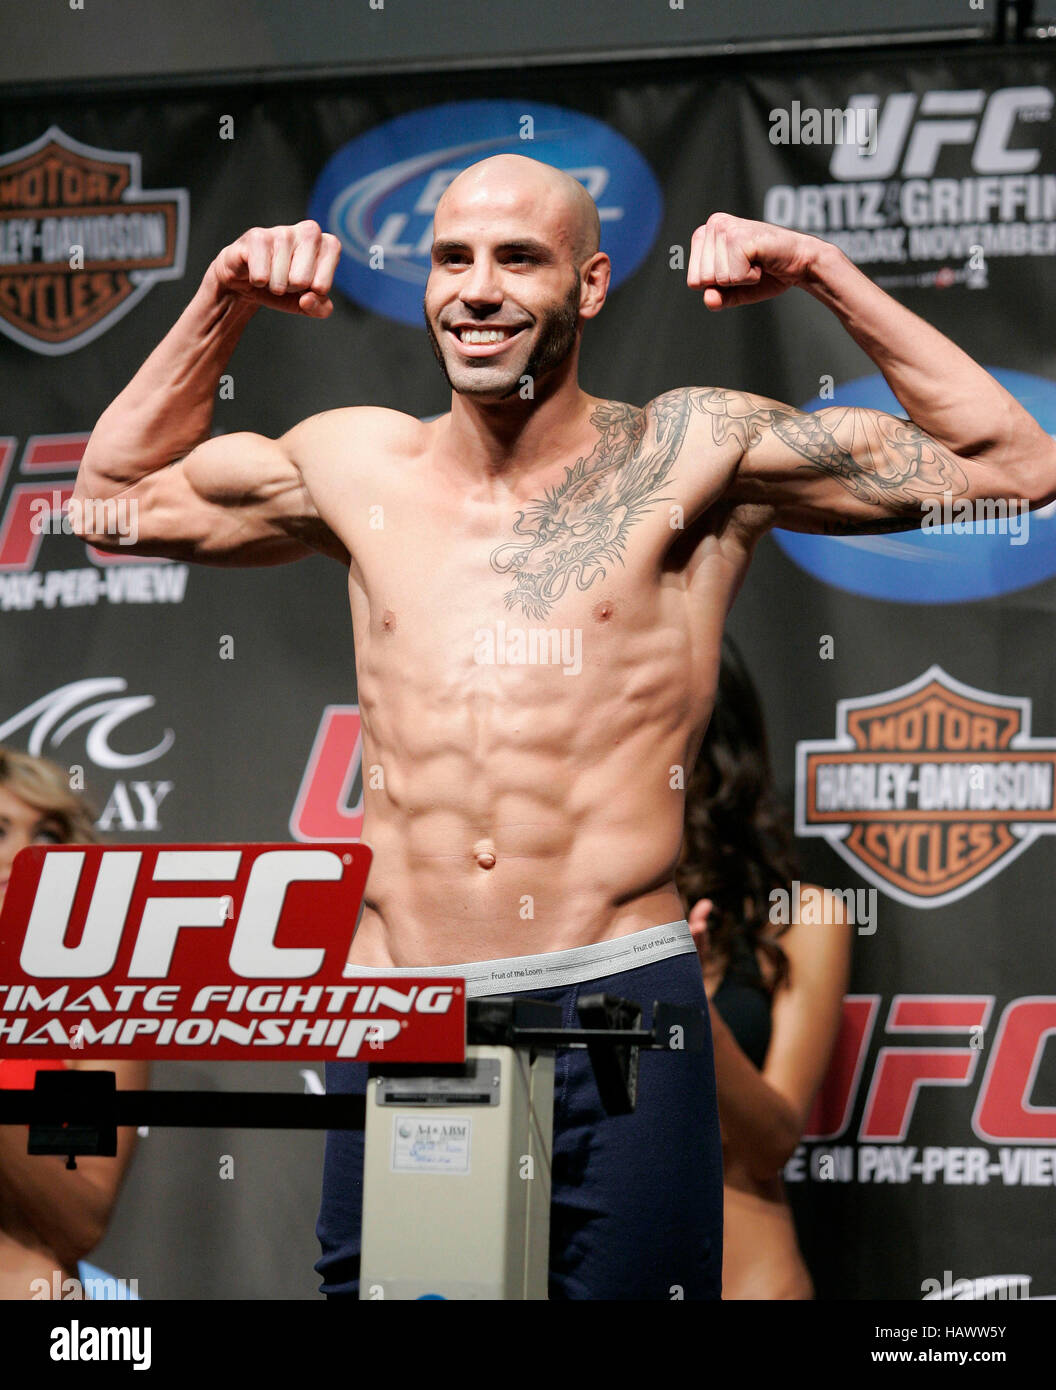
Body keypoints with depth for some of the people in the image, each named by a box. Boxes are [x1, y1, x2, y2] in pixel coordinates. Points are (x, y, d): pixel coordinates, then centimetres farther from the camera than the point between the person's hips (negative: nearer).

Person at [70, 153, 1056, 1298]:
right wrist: (221, 305, 17)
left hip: (618, 1002, -3)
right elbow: (111, 503, 27)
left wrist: (825, 277, -1)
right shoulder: (357, 466, 13)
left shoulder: (686, 458, 4)